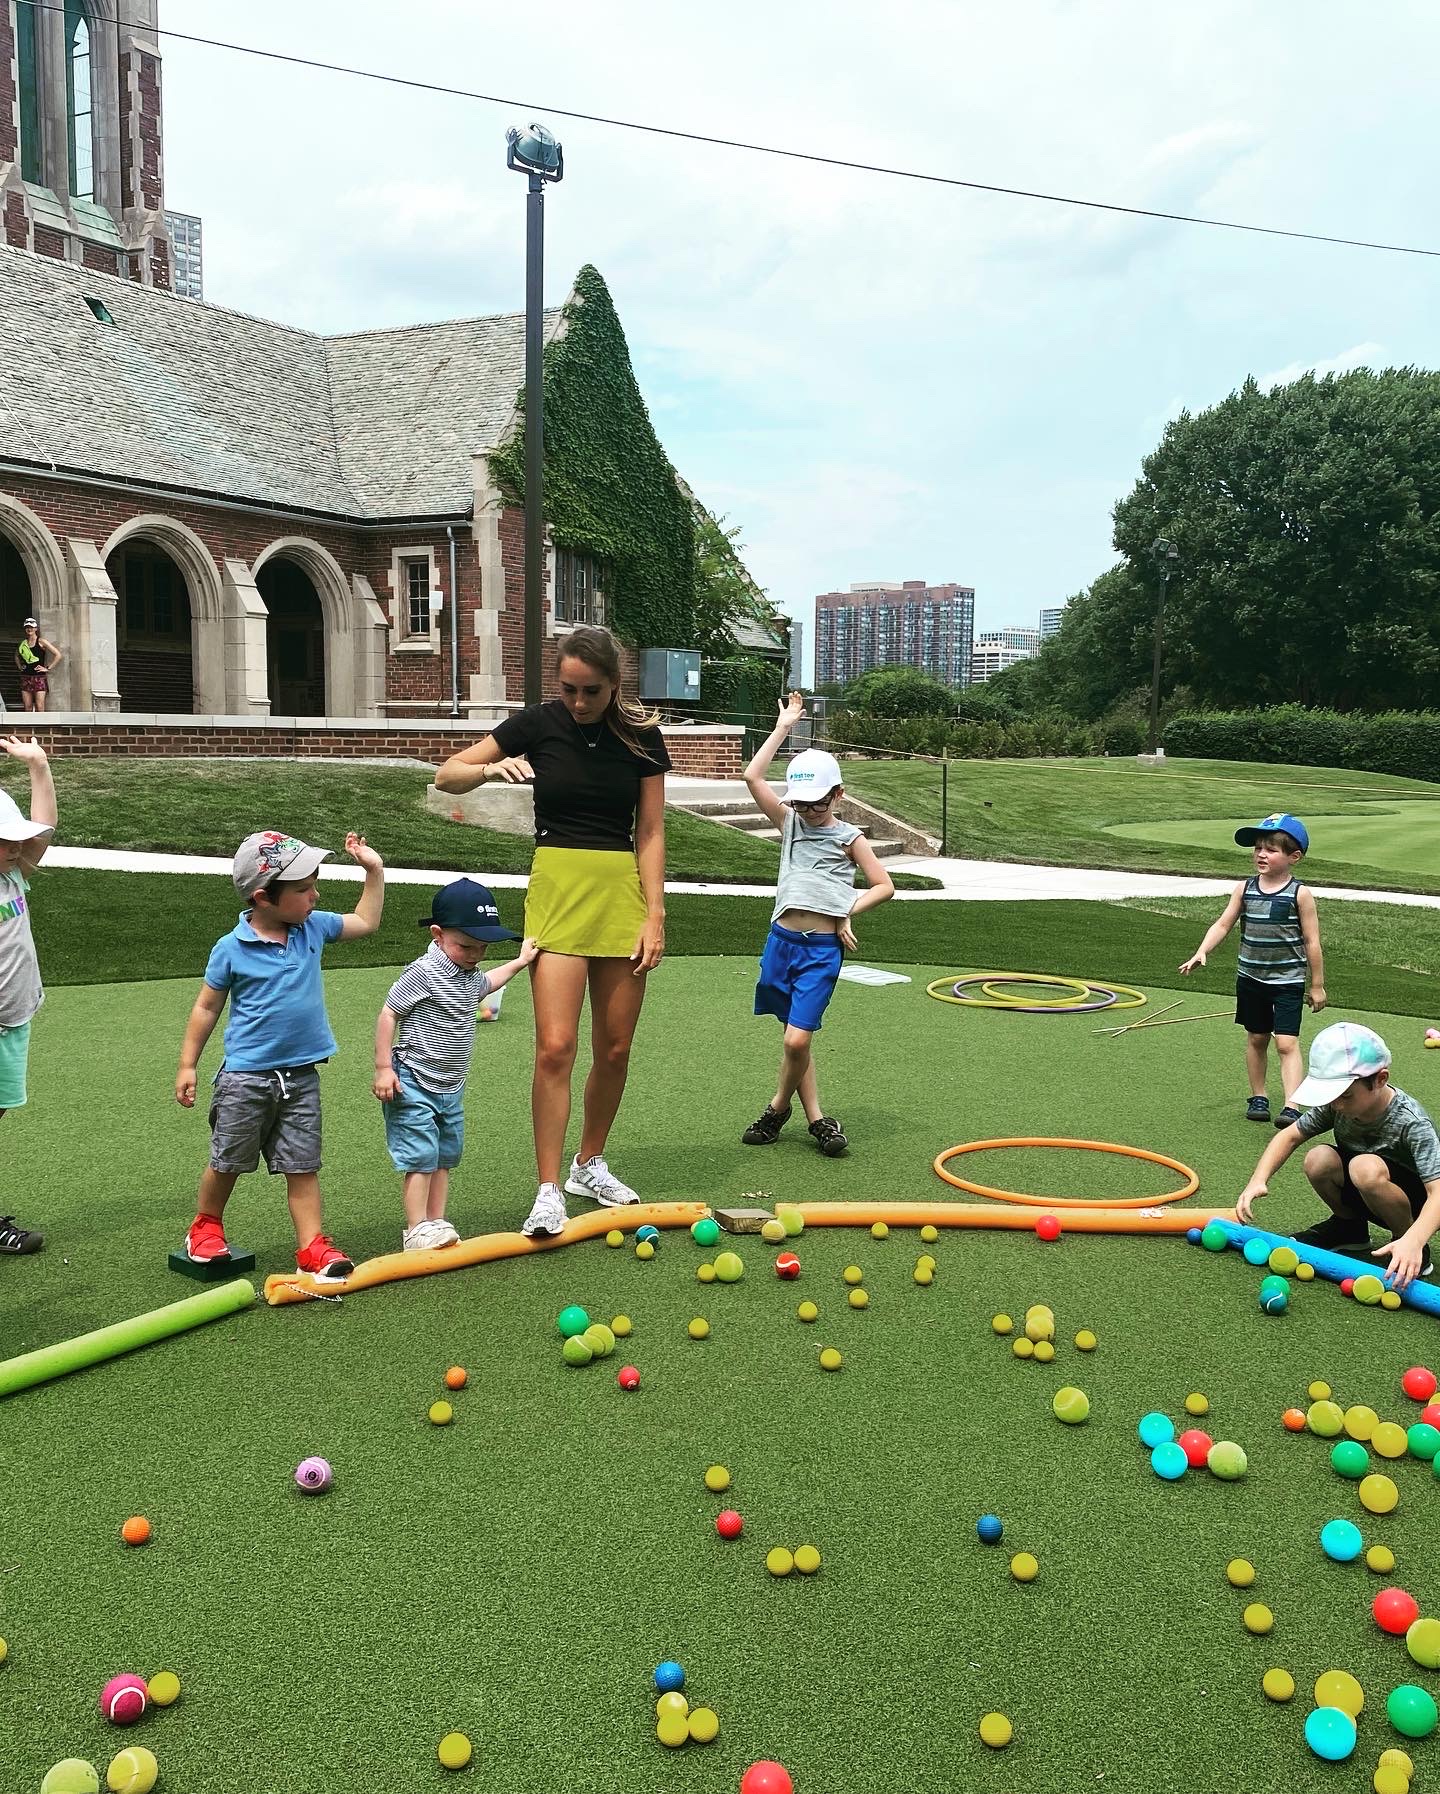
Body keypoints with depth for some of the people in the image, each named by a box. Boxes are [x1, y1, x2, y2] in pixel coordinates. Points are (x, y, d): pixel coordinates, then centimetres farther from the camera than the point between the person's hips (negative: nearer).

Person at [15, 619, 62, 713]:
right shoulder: (23, 643, 12)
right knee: (28, 708, 3)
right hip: (25, 677, 5)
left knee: (39, 708, -11)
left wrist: (48, 668, -7)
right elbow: (17, 656, 34)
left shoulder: (41, 642, -2)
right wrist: (19, 666, 17)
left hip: (39, 677, -5)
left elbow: (58, 655, -7)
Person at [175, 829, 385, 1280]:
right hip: (245, 1077, -3)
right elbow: (207, 1008, -2)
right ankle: (206, 1227, 37)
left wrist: (374, 871, 8)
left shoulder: (313, 927, -1)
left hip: (301, 1074, 3)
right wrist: (187, 1066, 0)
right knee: (227, 1162, 14)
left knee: (302, 1166, 5)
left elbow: (365, 922, 16)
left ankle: (312, 1246, 9)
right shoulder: (231, 949, -13)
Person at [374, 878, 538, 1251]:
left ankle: (436, 1222, 21)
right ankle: (416, 1230, -3)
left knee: (445, 1156, 12)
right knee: (420, 1156, -8)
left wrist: (519, 961, 38)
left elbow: (483, 985, 33)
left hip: (451, 1087, 9)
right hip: (413, 1085, -9)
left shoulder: (470, 974, 7)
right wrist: (383, 1068, -17)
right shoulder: (423, 973, -19)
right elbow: (388, 1015, -16)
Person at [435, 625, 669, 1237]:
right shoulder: (538, 724, -2)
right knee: (555, 1046, -11)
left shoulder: (642, 737, 1)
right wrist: (493, 768, -18)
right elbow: (446, 776, 3)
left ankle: (590, 1165, 28)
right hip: (557, 886, -2)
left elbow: (650, 835, 3)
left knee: (614, 1049, 7)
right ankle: (549, 1189, -1)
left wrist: (654, 916, -4)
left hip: (623, 890, 2)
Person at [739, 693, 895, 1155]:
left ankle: (778, 1107, 13)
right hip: (782, 939, 4)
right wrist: (784, 726, 2)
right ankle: (815, 1118, 22)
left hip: (823, 948, -3)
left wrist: (848, 912, -6)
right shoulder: (790, 822, 10)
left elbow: (884, 886, 6)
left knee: (797, 1039, -11)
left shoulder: (849, 837, 4)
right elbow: (753, 776, 0)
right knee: (795, 1038, 10)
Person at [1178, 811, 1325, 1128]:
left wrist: (1317, 985, -3)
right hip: (1251, 979, 4)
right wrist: (1201, 953, -14)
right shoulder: (1244, 889, 0)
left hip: (1287, 982, -4)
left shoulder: (1299, 894, -10)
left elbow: (1311, 942, -6)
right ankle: (1258, 1097, 27)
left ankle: (1291, 1105, -13)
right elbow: (1222, 924, 2)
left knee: (1286, 1042, -11)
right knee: (1256, 1039, 14)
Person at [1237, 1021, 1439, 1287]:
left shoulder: (1411, 1124, -30)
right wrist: (1258, 1180, -19)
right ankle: (1349, 1226, 7)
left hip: (1417, 1201, -6)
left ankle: (1409, 1245, -12)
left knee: (1366, 1168, -35)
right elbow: (1290, 1135, -2)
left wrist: (1413, 1241, -54)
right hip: (1362, 1197, 6)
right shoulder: (1335, 1103, -14)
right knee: (1318, 1160, -23)